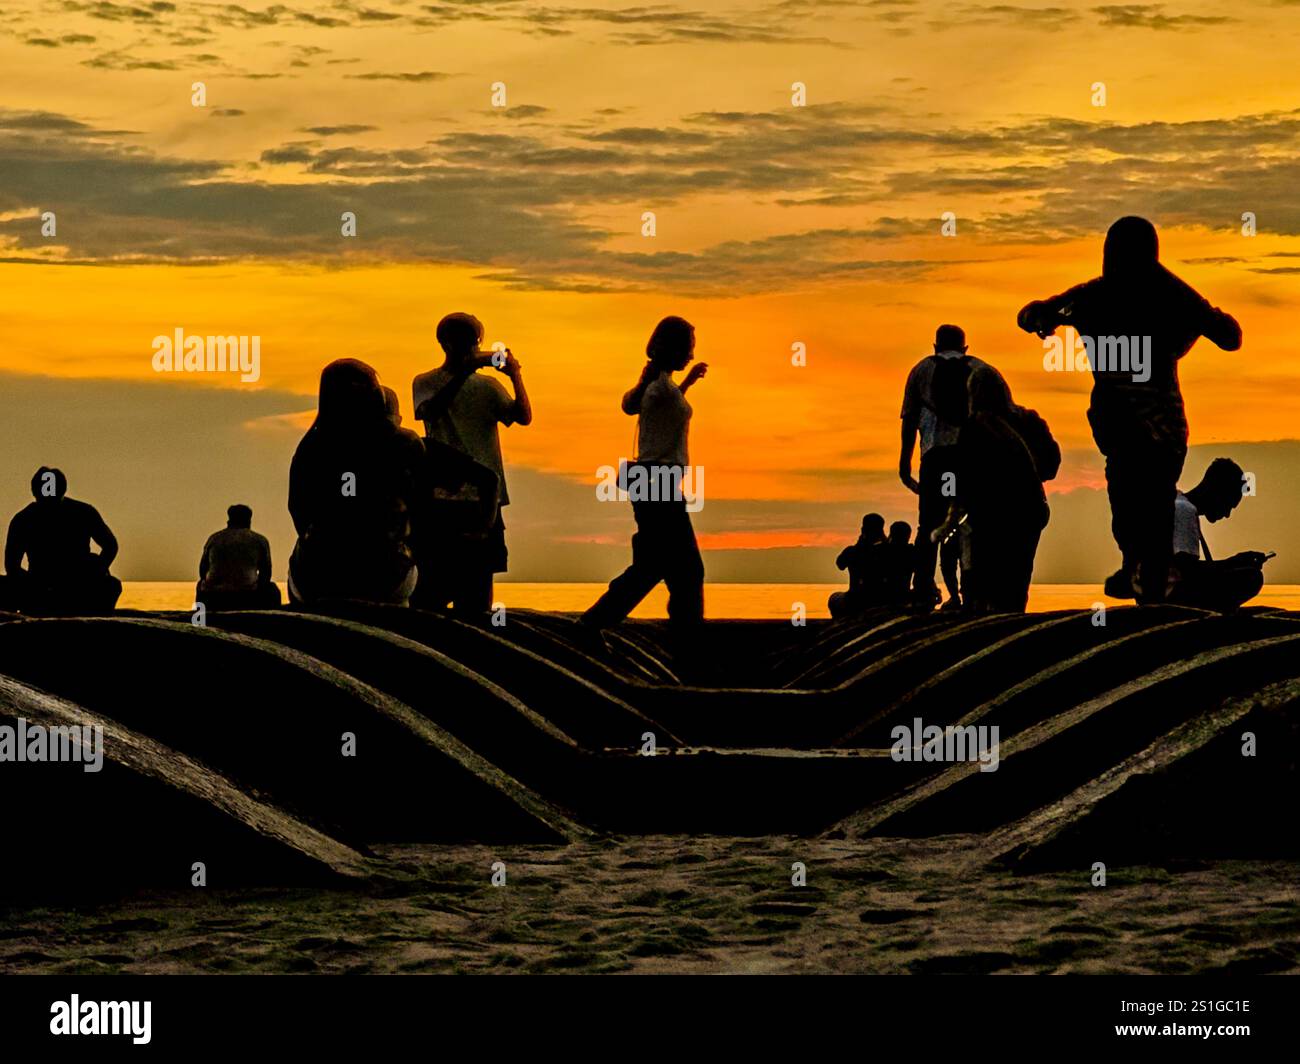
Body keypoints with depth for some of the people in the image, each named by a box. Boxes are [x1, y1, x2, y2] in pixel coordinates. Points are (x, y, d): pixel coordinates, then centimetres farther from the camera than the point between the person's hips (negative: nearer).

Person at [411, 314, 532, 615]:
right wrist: (464, 371, -27)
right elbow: (432, 410, -19)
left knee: (479, 578, 4)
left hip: (484, 498, 4)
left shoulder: (488, 386, 12)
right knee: (433, 581, -7)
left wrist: (516, 377, -18)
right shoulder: (425, 383, 3)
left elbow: (523, 417, -1)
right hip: (442, 498, -4)